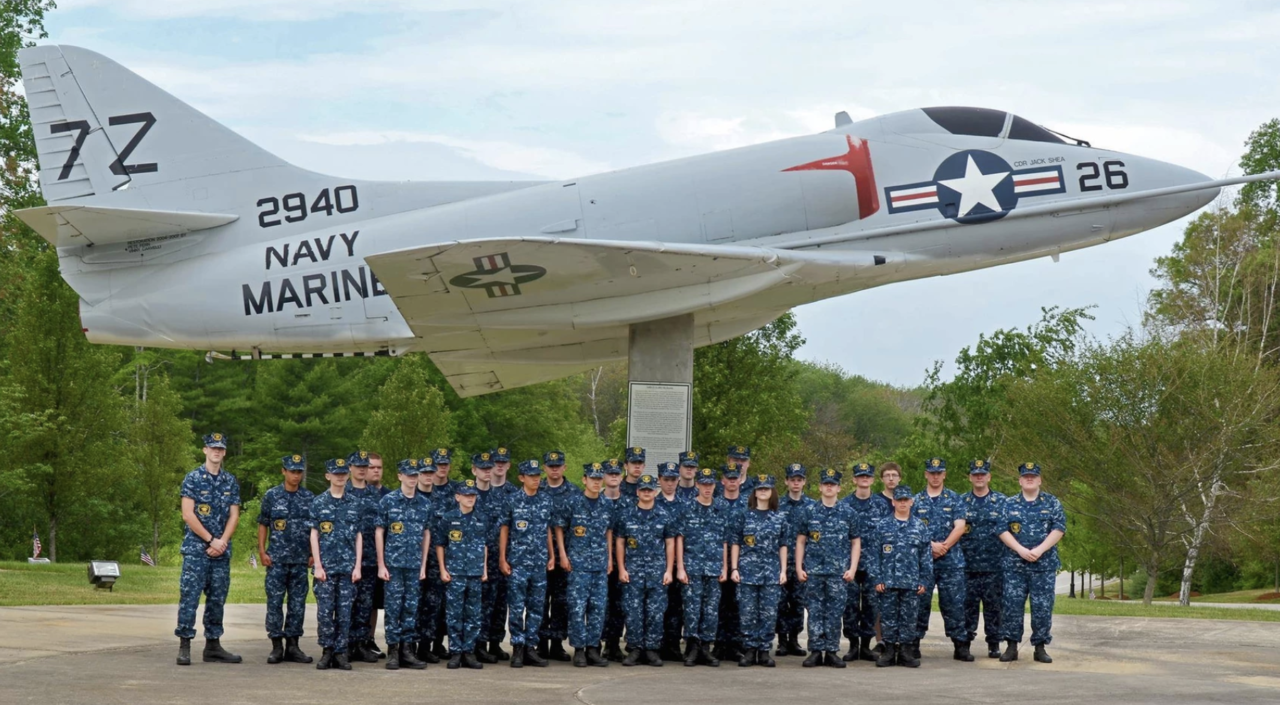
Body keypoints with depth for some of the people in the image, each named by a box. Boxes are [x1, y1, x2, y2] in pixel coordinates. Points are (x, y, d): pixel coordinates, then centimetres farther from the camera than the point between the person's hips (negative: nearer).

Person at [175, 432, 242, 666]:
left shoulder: (231, 482, 10)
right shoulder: (193, 479, -3)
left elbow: (234, 516, 6)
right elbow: (187, 515, -9)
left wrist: (222, 542, -9)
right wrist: (211, 540, -11)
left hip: (221, 550, 5)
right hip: (196, 548, -5)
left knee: (217, 599, 7)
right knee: (190, 596, -8)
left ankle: (213, 646, 12)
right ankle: (184, 646, -6)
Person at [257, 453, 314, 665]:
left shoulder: (309, 497, 7)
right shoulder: (271, 495, 3)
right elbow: (263, 525, 5)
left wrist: (314, 553, 2)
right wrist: (262, 552, -3)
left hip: (301, 560, 2)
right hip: (277, 558, -2)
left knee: (298, 603, 4)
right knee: (275, 602, -3)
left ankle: (292, 645, 10)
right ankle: (276, 646, 4)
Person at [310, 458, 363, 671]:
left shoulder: (356, 504, 9)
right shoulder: (319, 503, 4)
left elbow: (359, 537, 9)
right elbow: (314, 535, 2)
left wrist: (357, 566, 2)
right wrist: (318, 565, -5)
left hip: (348, 566, 1)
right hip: (326, 565, -1)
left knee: (345, 611, 1)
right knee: (324, 611, -2)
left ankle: (340, 652, 7)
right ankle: (327, 650, 8)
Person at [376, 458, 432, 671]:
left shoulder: (425, 503, 8)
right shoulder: (388, 501, -1)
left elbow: (426, 534, 12)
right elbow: (379, 533, 0)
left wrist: (423, 565, 8)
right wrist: (381, 565, -5)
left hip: (415, 565, 3)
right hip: (393, 563, -3)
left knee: (411, 607, 4)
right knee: (394, 607, -1)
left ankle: (407, 650, 10)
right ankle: (393, 651, 4)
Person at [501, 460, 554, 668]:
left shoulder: (546, 500, 8)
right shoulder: (513, 501, -2)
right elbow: (504, 529, 1)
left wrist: (551, 556, 11)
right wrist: (502, 558, -3)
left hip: (540, 563, 4)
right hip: (518, 562, -4)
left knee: (537, 606, 5)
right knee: (517, 606, -3)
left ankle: (531, 647, 10)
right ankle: (518, 648, 3)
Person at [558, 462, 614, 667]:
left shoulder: (606, 506, 9)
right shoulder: (573, 502, -3)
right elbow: (559, 528, 1)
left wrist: (609, 558, 14)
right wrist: (563, 555, -4)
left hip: (600, 564, 4)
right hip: (578, 563, -4)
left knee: (598, 607, 4)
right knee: (578, 607, -5)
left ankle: (593, 648, 10)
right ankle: (579, 649, 1)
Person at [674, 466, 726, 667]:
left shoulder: (721, 509, 9)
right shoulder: (687, 508, 1)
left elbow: (725, 540, 12)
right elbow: (679, 538, 1)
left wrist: (725, 568, 7)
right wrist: (680, 568, -5)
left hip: (714, 568, 3)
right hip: (692, 566, -3)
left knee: (711, 610, 4)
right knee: (692, 607, -5)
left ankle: (705, 649, 10)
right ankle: (691, 649, 0)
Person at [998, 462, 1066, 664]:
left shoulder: (1052, 503, 7)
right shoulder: (1008, 504, 9)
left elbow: (1059, 529, -3)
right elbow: (1002, 530, 0)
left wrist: (1040, 550, -14)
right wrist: (1021, 550, -13)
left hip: (1044, 565, -1)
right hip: (1015, 564, 1)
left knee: (1042, 607, -1)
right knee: (1011, 605, -2)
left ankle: (1040, 647, 7)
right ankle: (1011, 647, 6)